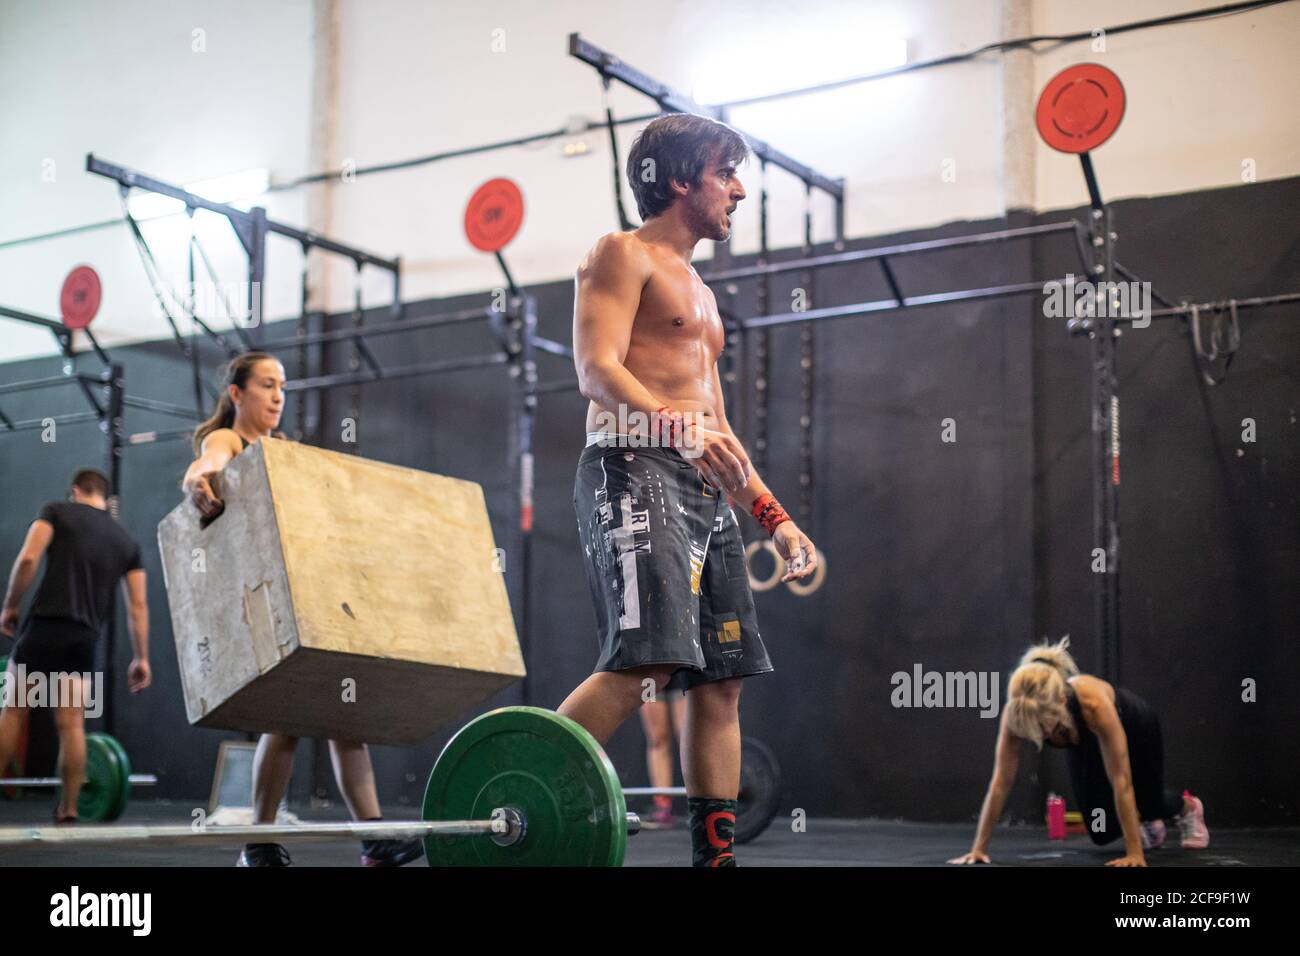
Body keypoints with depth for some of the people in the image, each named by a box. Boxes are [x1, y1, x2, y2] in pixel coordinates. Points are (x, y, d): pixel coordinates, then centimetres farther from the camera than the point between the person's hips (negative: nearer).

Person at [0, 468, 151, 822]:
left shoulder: (57, 511, 6)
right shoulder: (127, 540, 17)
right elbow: (138, 605, 12)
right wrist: (141, 658, 14)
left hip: (45, 624, -3)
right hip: (85, 636, 3)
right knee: (72, 723, 4)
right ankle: (68, 809, 3)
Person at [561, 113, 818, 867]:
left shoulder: (698, 289, 27)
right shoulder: (623, 255, 2)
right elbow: (596, 366, -16)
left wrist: (774, 515, 21)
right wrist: (679, 427, -32)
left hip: (706, 491, 9)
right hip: (635, 469, -9)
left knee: (722, 678, 4)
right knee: (644, 662, -23)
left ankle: (716, 853, 8)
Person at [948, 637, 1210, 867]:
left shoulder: (1093, 705, -48)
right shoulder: (1016, 712, -39)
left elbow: (1121, 782, -42)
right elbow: (1001, 781, -32)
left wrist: (1134, 854, -42)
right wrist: (979, 847, -33)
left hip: (1133, 726, -3)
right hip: (1085, 742, 3)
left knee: (1150, 802, 17)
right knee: (1102, 833, 4)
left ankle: (1188, 807, 55)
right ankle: (1146, 823, 40)